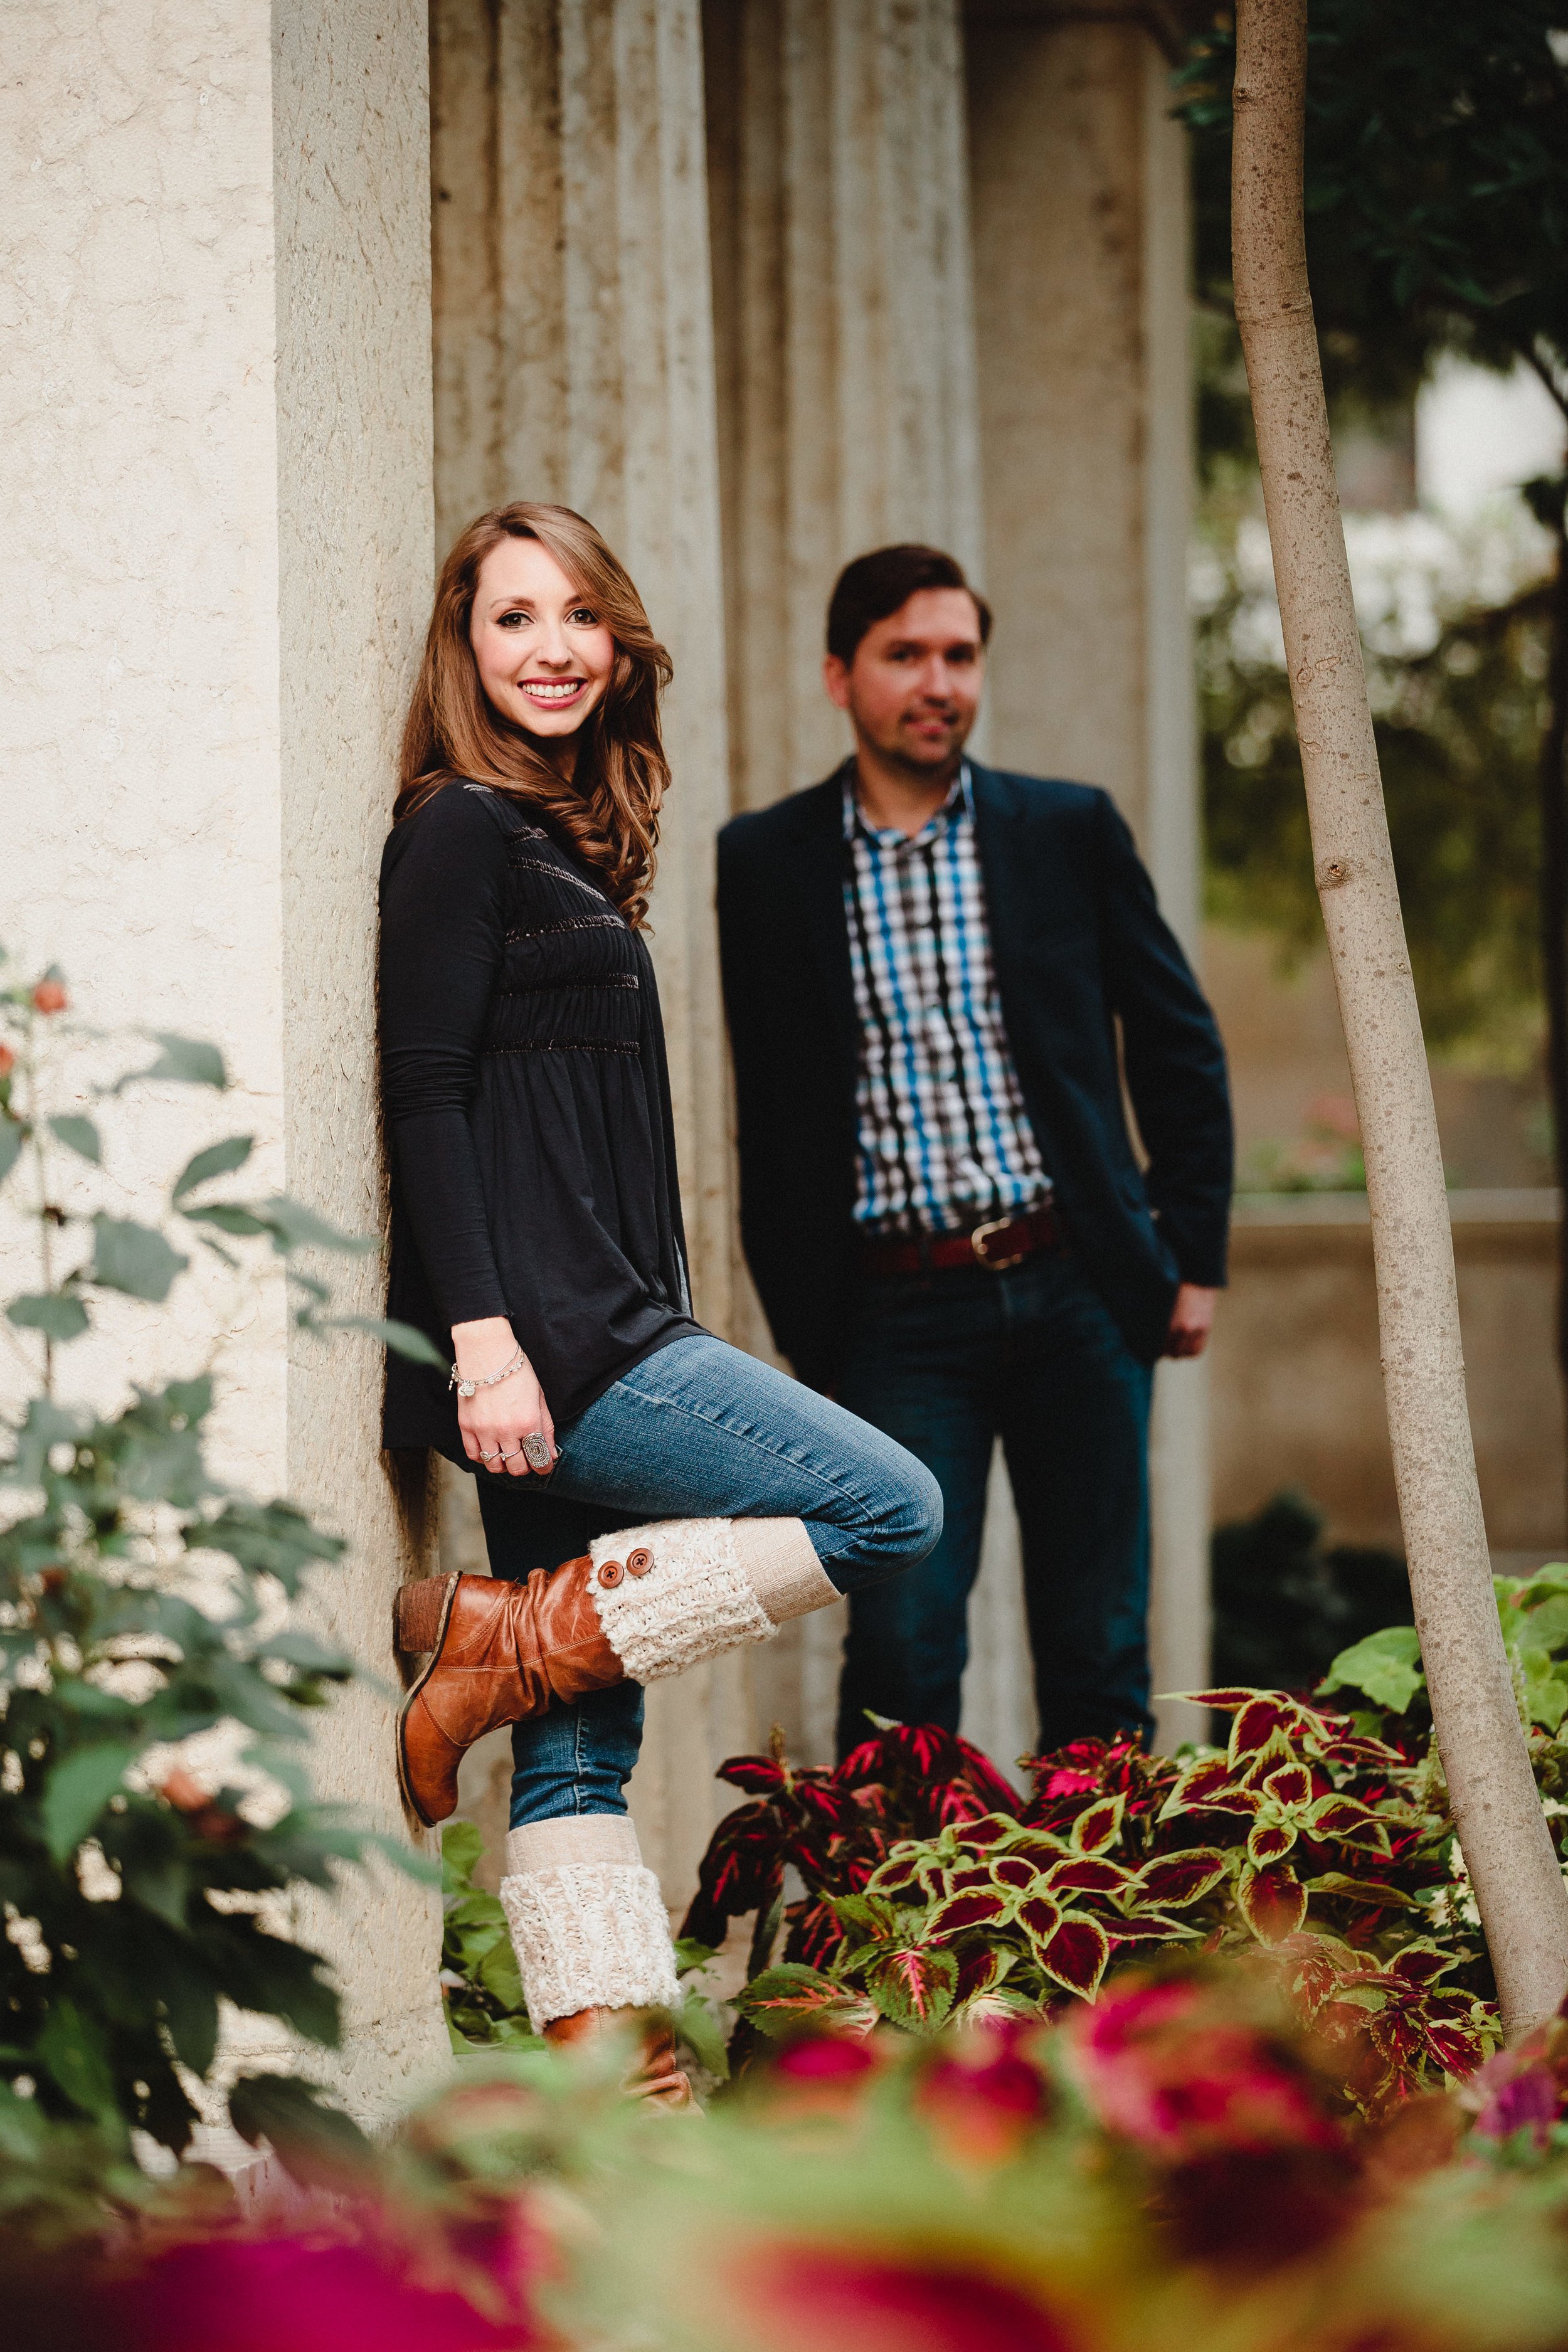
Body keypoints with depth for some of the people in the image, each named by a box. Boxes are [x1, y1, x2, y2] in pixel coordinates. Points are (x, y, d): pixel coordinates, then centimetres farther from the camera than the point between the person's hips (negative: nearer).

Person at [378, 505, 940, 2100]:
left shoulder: (569, 838, 20)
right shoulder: (461, 829, -6)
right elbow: (423, 1097, -13)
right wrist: (481, 1340, -20)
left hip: (598, 1333, 9)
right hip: (539, 1334, -9)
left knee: (580, 1745, 5)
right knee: (889, 1509, -10)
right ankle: (500, 1638, -7)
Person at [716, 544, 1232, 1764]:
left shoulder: (1072, 830, 8)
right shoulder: (764, 863, 4)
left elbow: (1180, 1047, 12)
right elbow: (749, 1100, 6)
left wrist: (1195, 1255, 6)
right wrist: (797, 1318, 2)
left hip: (1078, 1291, 2)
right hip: (898, 1310, -2)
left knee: (1100, 1658, 5)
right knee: (901, 1651, -8)